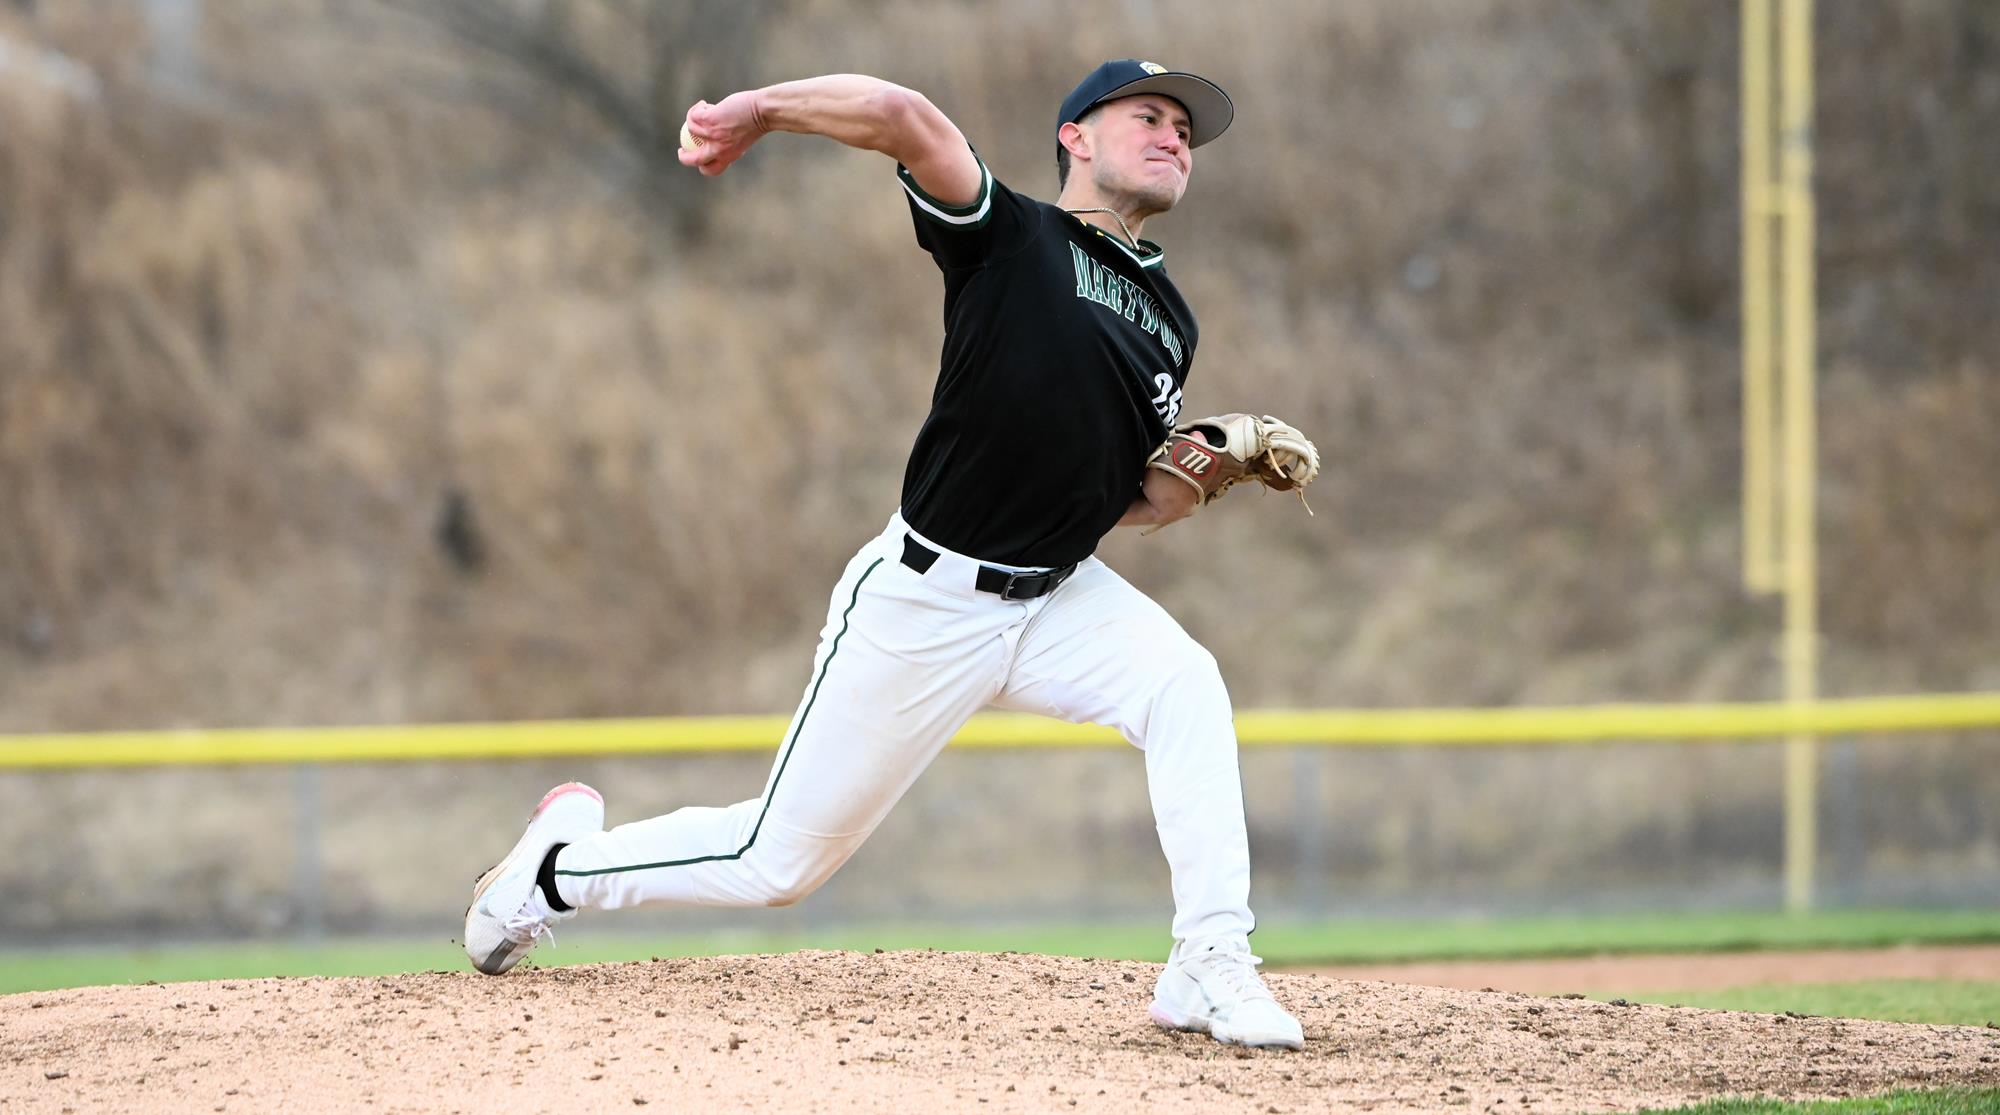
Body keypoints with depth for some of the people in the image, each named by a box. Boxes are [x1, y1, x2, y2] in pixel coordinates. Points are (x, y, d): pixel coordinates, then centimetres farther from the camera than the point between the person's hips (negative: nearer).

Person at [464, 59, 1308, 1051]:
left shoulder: (1168, 326, 11)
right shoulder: (1009, 237, -9)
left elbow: (1128, 500, 15)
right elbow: (903, 119, -26)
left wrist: (1180, 491, -6)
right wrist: (756, 112, -31)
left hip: (1059, 598, 5)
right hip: (925, 599, -5)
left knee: (1184, 686, -26)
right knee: (780, 860, 3)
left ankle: (1209, 967, -26)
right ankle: (559, 864, 29)